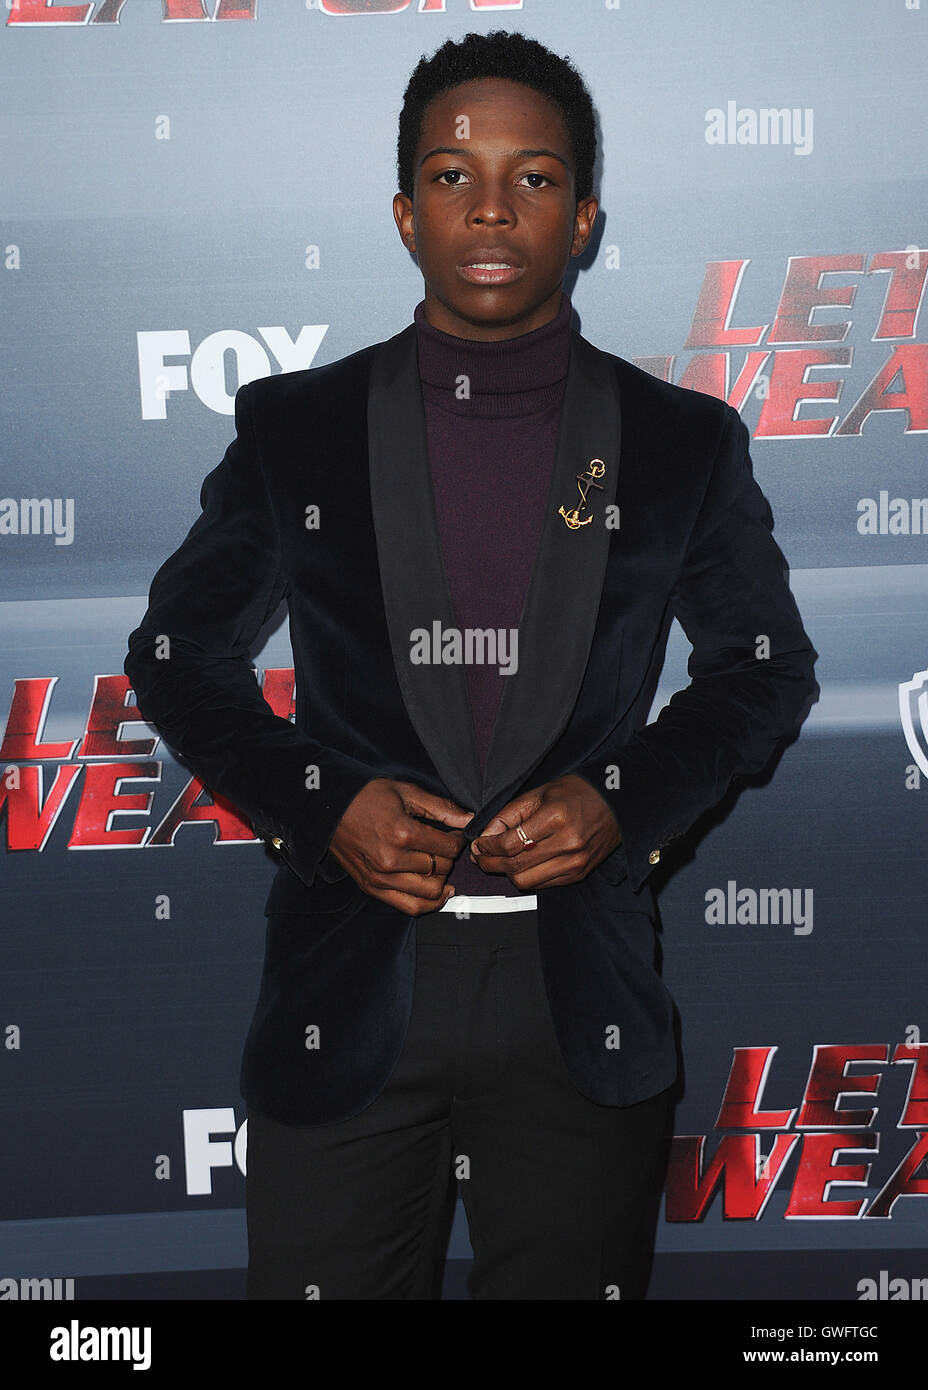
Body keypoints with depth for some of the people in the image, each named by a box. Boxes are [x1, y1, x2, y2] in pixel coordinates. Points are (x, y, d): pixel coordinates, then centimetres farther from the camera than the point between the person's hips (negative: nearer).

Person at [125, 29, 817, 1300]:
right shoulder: (292, 428, 2)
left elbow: (768, 663, 12)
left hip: (583, 1009, 1)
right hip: (345, 995, 0)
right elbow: (177, 655, 9)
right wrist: (321, 804, -8)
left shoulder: (685, 444, 3)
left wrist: (626, 800, -6)